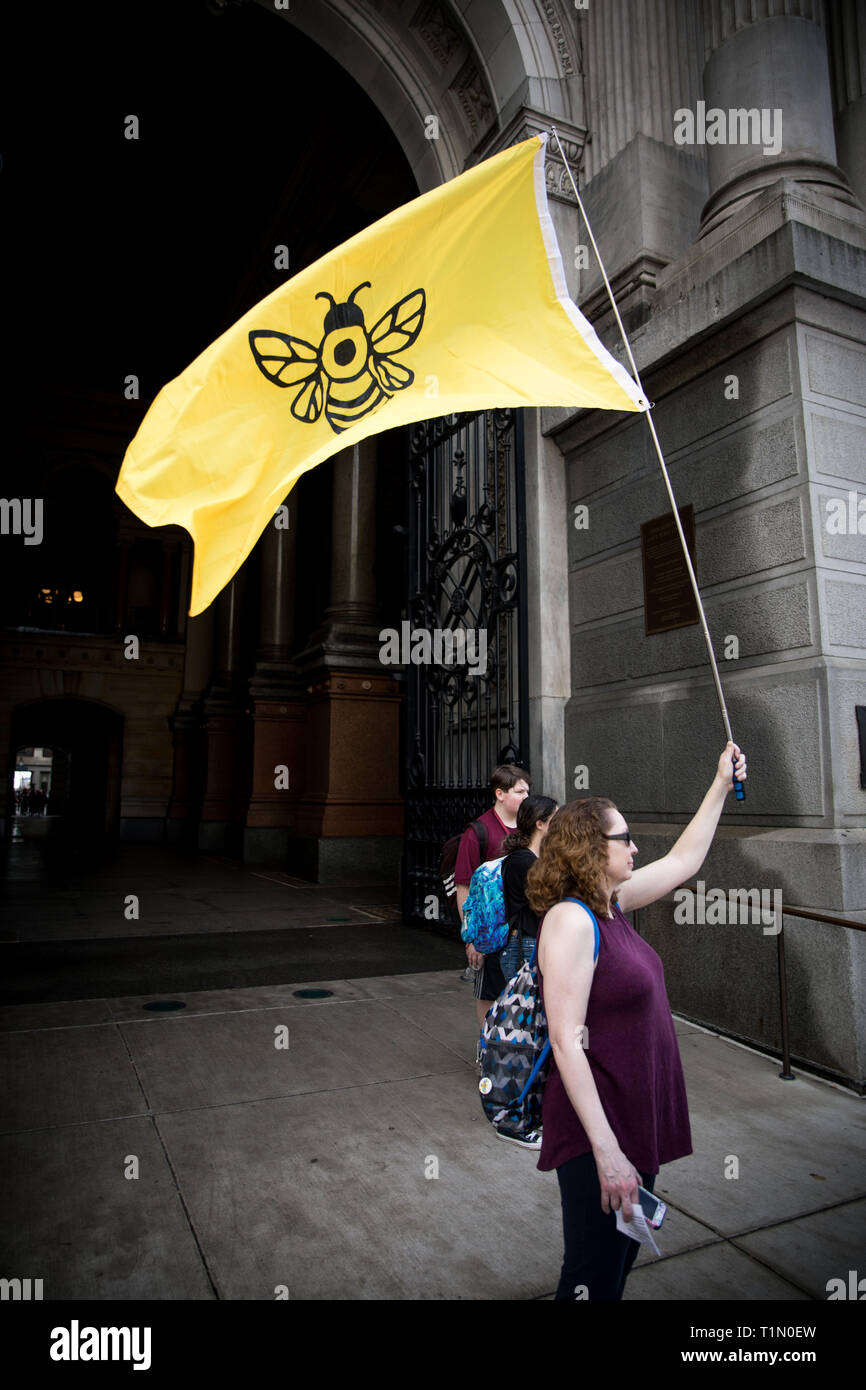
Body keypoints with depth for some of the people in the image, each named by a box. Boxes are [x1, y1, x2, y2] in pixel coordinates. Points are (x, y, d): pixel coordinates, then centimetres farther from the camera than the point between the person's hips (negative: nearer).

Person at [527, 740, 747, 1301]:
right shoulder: (570, 919, -23)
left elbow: (683, 861, 16)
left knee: (624, 1252, 24)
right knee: (595, 1278, 7)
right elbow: (567, 1043, -26)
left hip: (639, 1121, 9)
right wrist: (606, 1151, -26)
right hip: (599, 1131, -9)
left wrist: (722, 786, 17)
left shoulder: (612, 903, 3)